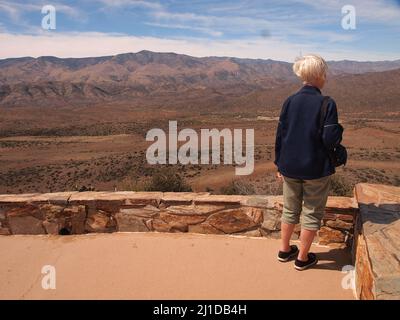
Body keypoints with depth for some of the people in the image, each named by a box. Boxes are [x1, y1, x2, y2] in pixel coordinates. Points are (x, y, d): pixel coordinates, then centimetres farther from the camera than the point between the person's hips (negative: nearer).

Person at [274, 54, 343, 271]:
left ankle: (285, 250, 34)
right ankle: (302, 258, 24)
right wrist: (339, 131, 6)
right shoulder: (327, 104, -15)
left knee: (290, 210, 20)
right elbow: (330, 140, -16)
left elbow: (280, 135, 1)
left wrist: (279, 164, 11)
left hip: (290, 167, 4)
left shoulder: (290, 101, -2)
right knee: (312, 213, 12)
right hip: (316, 169, -4)